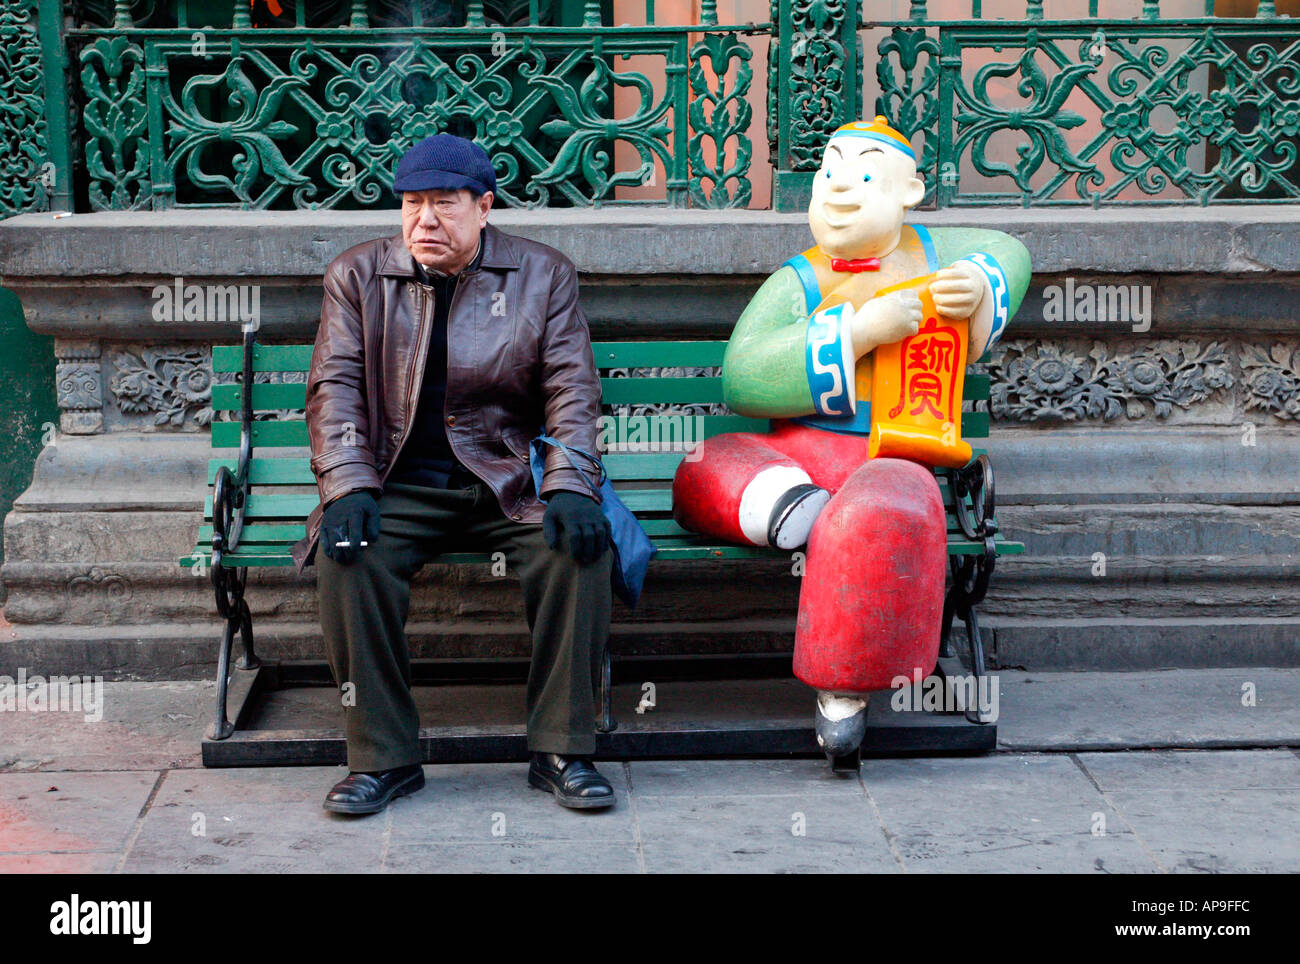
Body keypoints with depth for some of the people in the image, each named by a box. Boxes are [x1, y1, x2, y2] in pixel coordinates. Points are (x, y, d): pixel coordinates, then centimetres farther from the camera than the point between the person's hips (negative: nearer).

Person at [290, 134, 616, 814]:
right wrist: (348, 488, -14)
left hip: (512, 482, 0)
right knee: (347, 554, -29)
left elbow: (572, 389, 1)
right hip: (401, 485, 0)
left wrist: (569, 488, -16)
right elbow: (335, 386, 3)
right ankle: (383, 757, -18)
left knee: (579, 545, -28)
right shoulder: (357, 275, 8)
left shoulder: (544, 275, 7)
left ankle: (560, 751, -17)